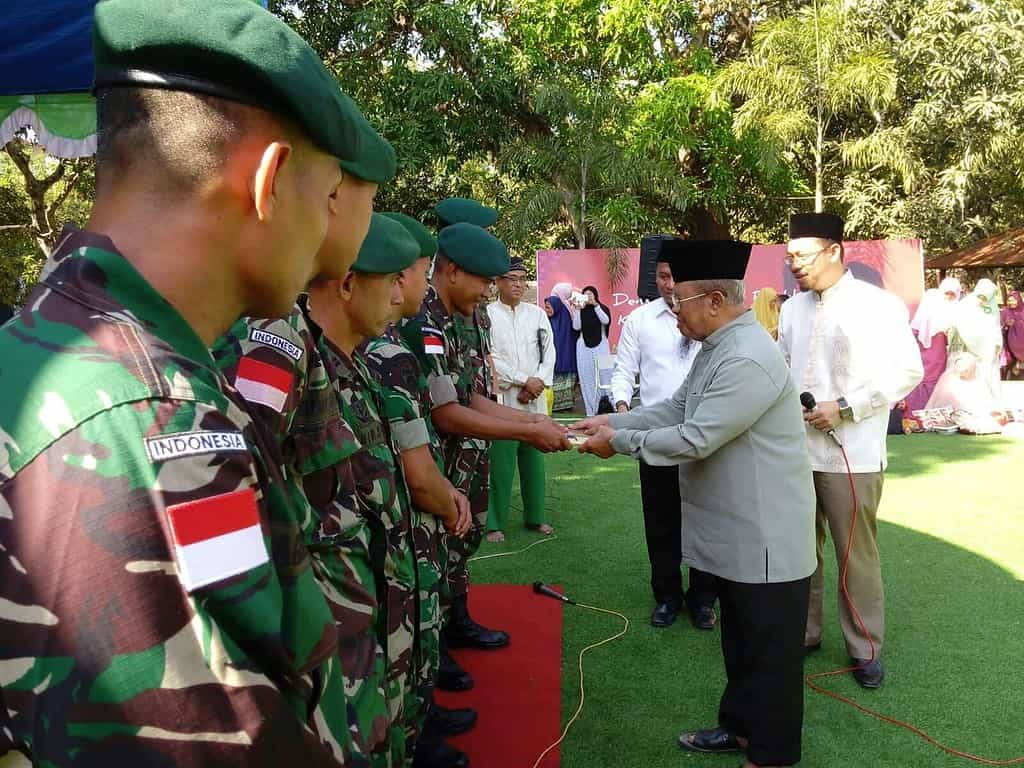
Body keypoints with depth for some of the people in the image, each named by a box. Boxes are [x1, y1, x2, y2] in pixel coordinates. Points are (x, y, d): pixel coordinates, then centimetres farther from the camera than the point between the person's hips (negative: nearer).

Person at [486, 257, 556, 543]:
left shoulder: (537, 313, 11)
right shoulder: (486, 314, -3)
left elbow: (549, 352, 7)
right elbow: (490, 358, -9)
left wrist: (537, 383, -8)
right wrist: (525, 380, -10)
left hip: (534, 400, 4)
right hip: (502, 399, -4)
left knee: (534, 458, 11)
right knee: (500, 462, -3)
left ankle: (535, 516, 24)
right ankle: (494, 522, 8)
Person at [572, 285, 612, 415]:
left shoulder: (602, 308, 5)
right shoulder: (581, 310, 8)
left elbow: (606, 320, -15)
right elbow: (576, 327, -3)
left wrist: (595, 304, -20)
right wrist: (577, 310, -11)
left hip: (600, 345, -2)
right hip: (583, 346, 2)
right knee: (586, 378, 1)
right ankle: (590, 411, 5)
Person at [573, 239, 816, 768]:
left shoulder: (747, 360, -27)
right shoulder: (716, 347, 7)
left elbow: (694, 440, -27)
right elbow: (675, 410, 12)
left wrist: (620, 441, -16)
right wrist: (612, 421, 1)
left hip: (766, 534, -10)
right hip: (737, 529, 10)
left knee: (769, 649, 9)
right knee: (738, 638, 24)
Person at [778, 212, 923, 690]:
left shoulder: (879, 305, -8)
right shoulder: (792, 309, 10)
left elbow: (909, 371, -10)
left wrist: (843, 408, -17)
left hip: (851, 453, -5)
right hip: (795, 449, 5)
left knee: (856, 556, 5)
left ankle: (865, 648, 22)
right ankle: (803, 632, 30)